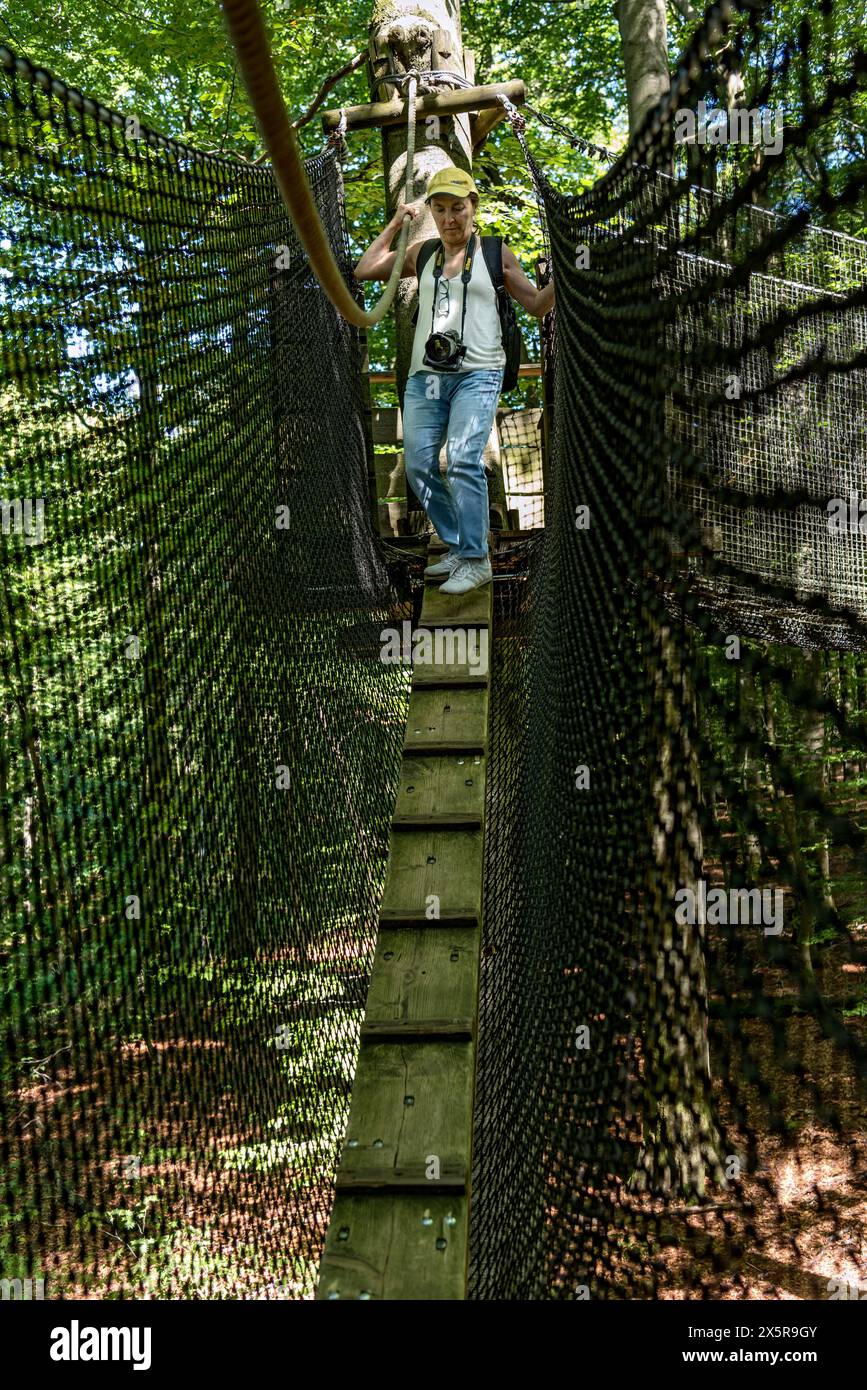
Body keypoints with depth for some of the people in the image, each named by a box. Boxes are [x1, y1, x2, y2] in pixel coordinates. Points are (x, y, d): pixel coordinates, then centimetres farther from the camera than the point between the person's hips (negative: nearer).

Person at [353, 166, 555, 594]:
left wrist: (558, 279, -9)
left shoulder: (495, 253, 7)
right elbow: (364, 271, 21)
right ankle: (458, 547, 13)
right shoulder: (421, 253, 16)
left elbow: (536, 304, 10)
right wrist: (395, 223, 17)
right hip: (425, 374, 5)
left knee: (463, 460, -20)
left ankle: (476, 560, -16)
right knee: (419, 466, 0)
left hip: (477, 372, -5)